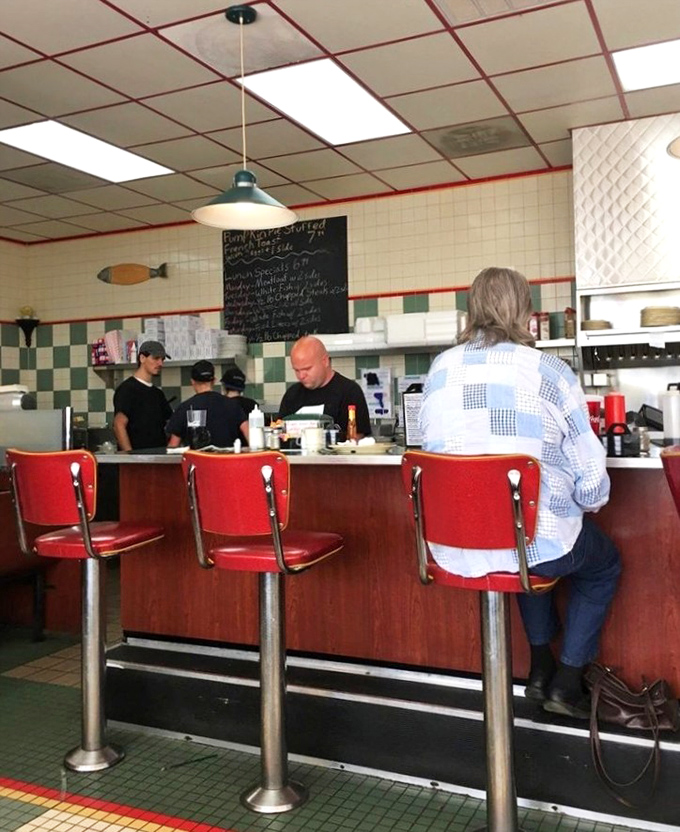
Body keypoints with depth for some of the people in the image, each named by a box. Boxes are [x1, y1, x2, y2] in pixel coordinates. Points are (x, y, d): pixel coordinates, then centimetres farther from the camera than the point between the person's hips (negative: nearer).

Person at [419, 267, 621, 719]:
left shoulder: (440, 369, 0)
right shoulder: (549, 371, -11)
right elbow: (591, 477, -7)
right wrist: (589, 502, 16)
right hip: (537, 542, -4)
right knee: (605, 562, 28)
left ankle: (541, 668, 40)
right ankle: (566, 683, 28)